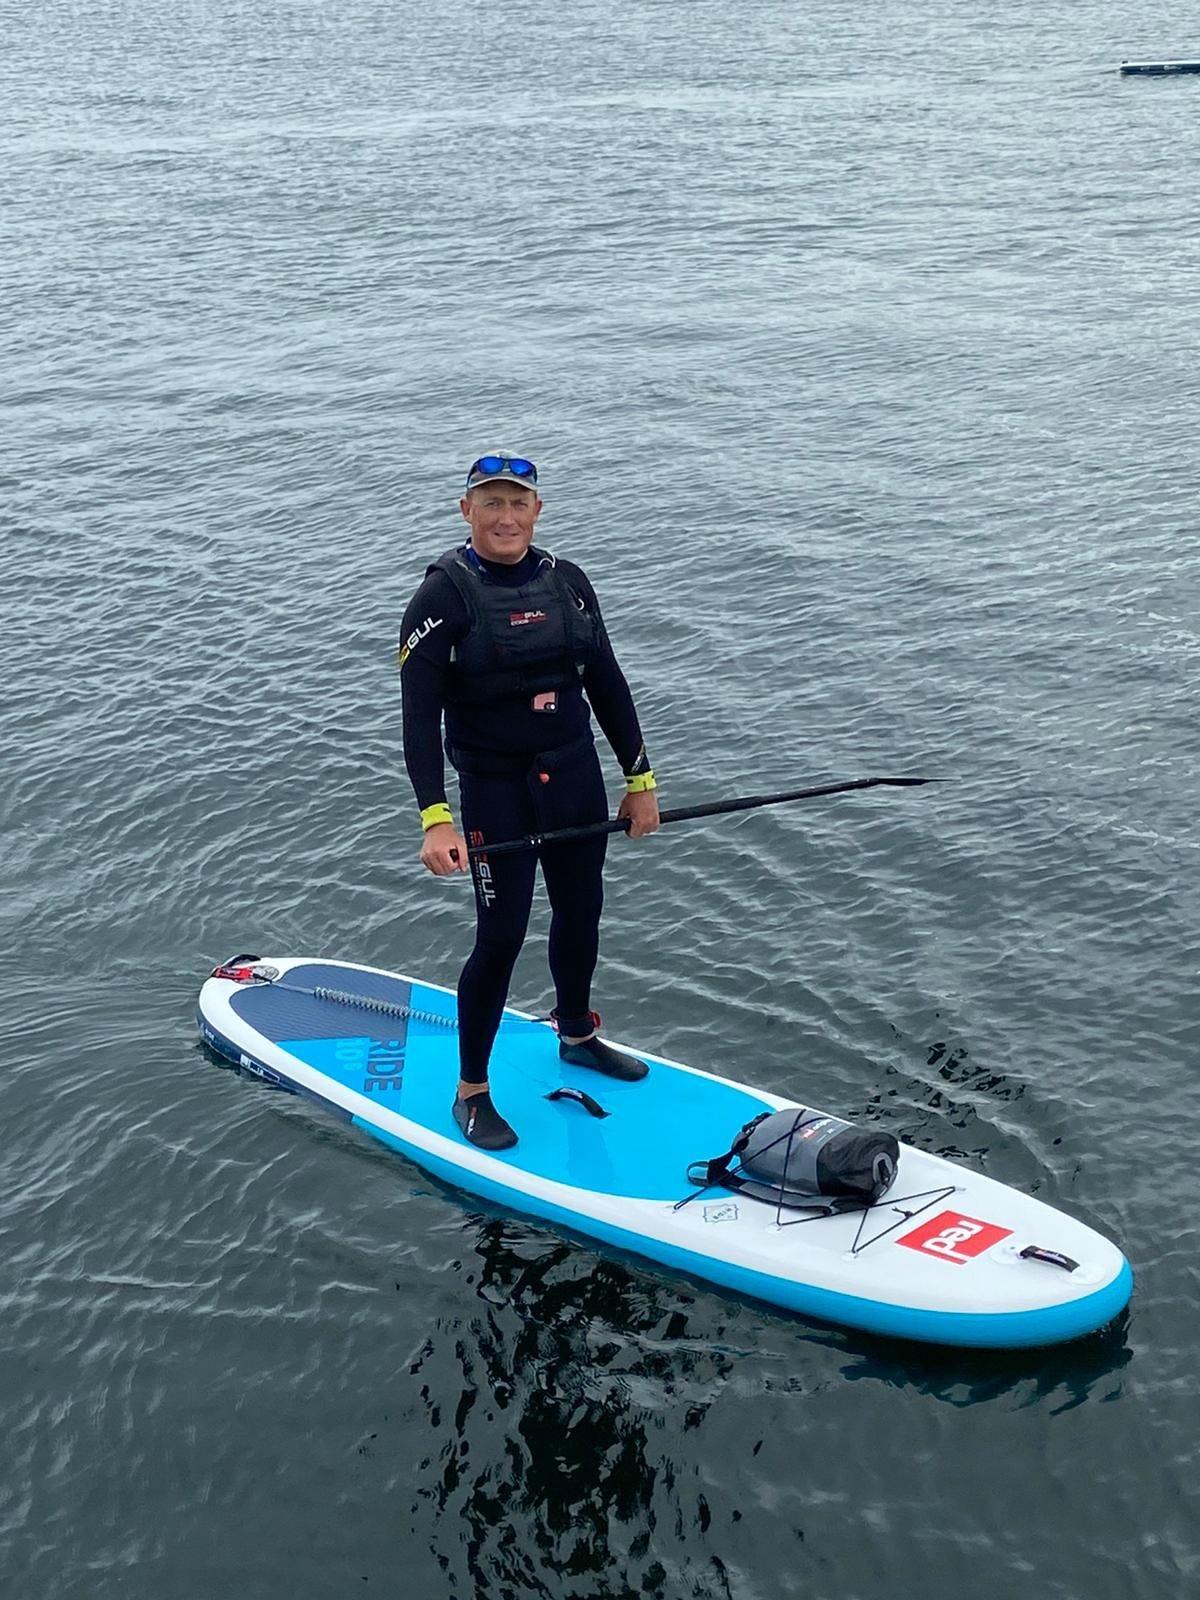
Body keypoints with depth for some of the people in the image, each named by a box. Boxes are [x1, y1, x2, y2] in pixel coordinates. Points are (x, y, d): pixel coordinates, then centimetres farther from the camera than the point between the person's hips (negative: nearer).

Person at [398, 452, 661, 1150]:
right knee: (502, 937, -4)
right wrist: (436, 819, -27)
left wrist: (640, 778, 11)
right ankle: (471, 1092, 12)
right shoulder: (445, 594, -13)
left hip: (576, 775, 6)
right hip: (495, 786, -5)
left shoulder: (567, 582, 3)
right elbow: (420, 713, -18)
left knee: (582, 912, 18)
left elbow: (607, 684, 10)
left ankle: (576, 1035, 44)